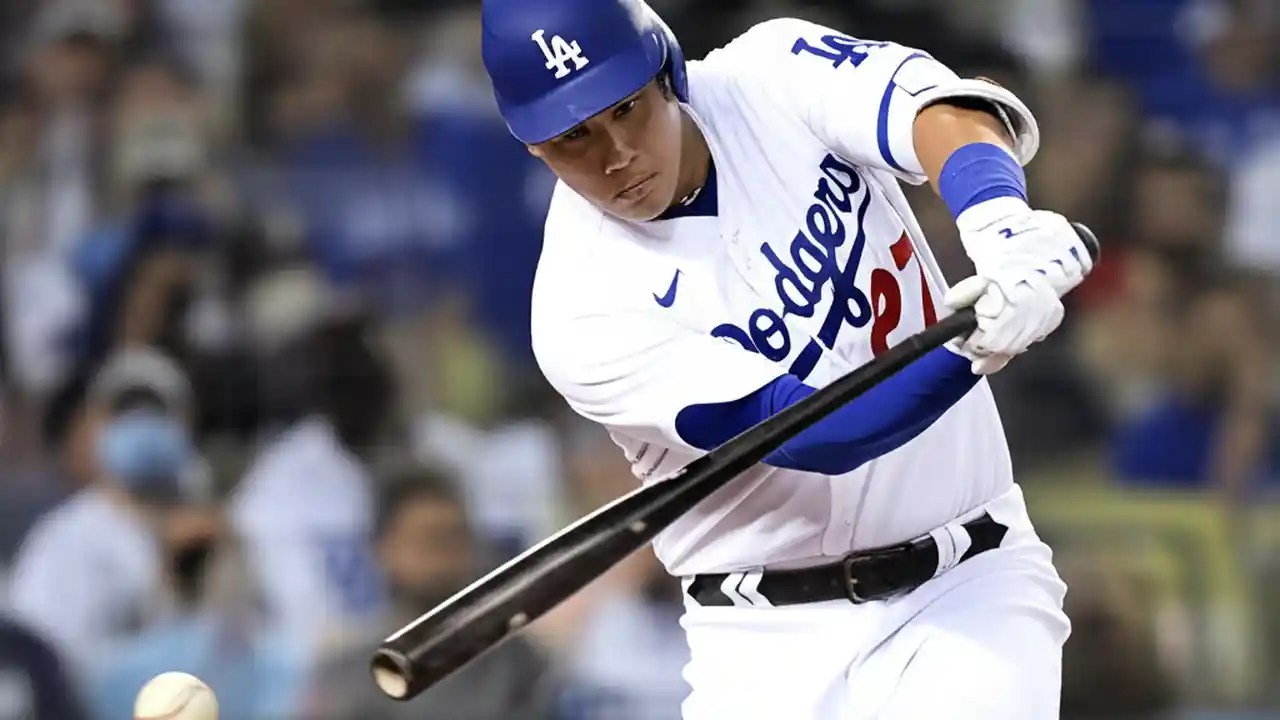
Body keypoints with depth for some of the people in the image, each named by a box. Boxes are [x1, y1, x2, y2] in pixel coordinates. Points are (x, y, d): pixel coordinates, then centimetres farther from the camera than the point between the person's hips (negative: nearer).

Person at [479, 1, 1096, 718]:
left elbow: (944, 111, -23)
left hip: (971, 579, 1)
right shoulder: (586, 309, -14)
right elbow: (812, 436, -23)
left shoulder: (775, 75, -5)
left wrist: (1002, 226, -45)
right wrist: (975, 343, -40)